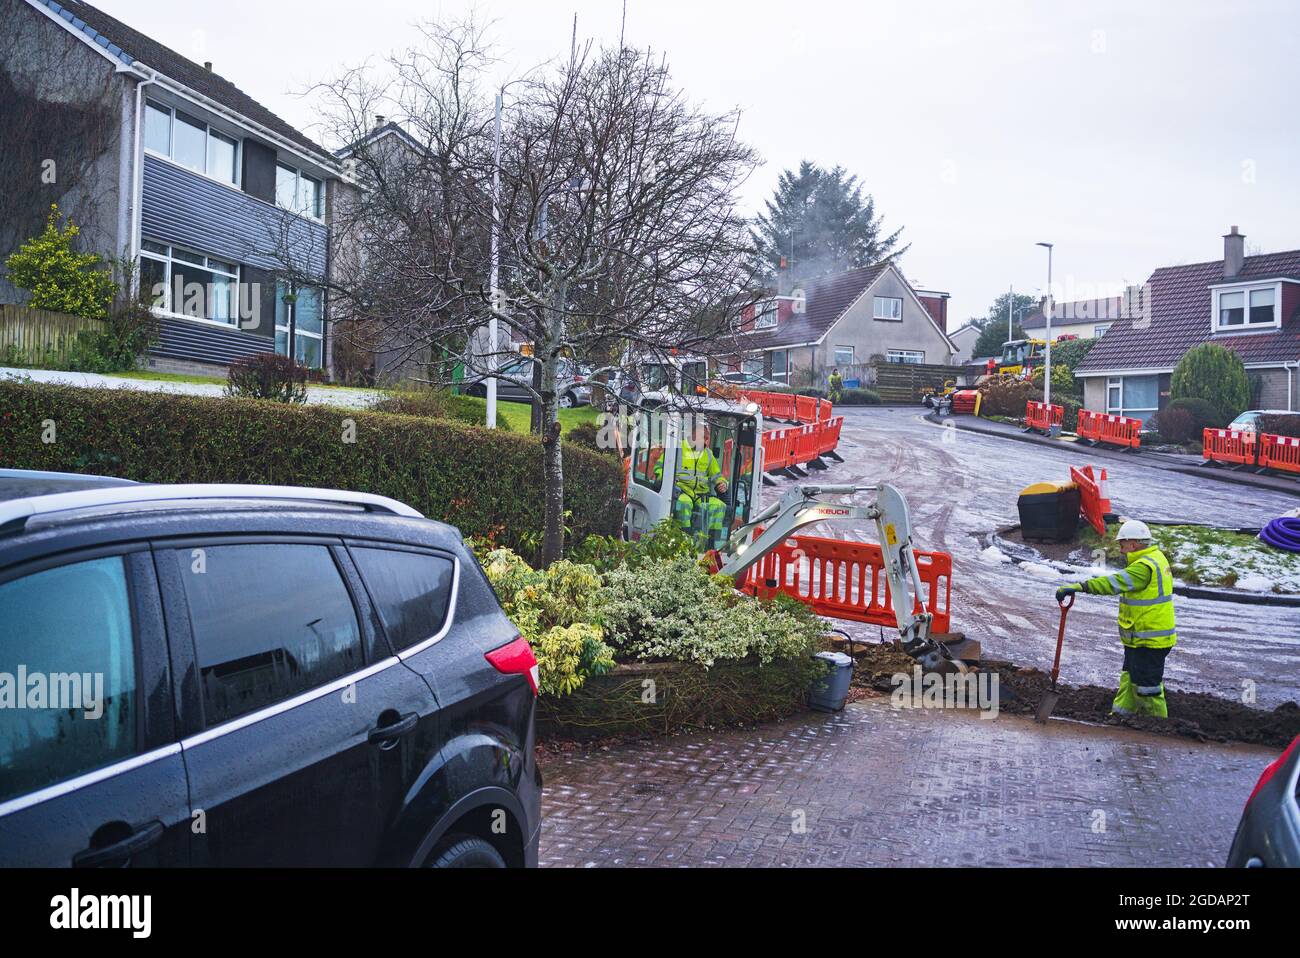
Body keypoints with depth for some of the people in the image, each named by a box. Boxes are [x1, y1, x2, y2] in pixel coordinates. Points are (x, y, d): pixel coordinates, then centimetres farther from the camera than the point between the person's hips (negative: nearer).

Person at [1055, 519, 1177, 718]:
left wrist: (1080, 586, -44)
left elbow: (1115, 583, -37)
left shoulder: (1145, 567, -23)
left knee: (1147, 687, 1)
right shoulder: (1155, 558, 11)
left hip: (1149, 642, -11)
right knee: (1129, 680, 17)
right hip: (1140, 639, 11)